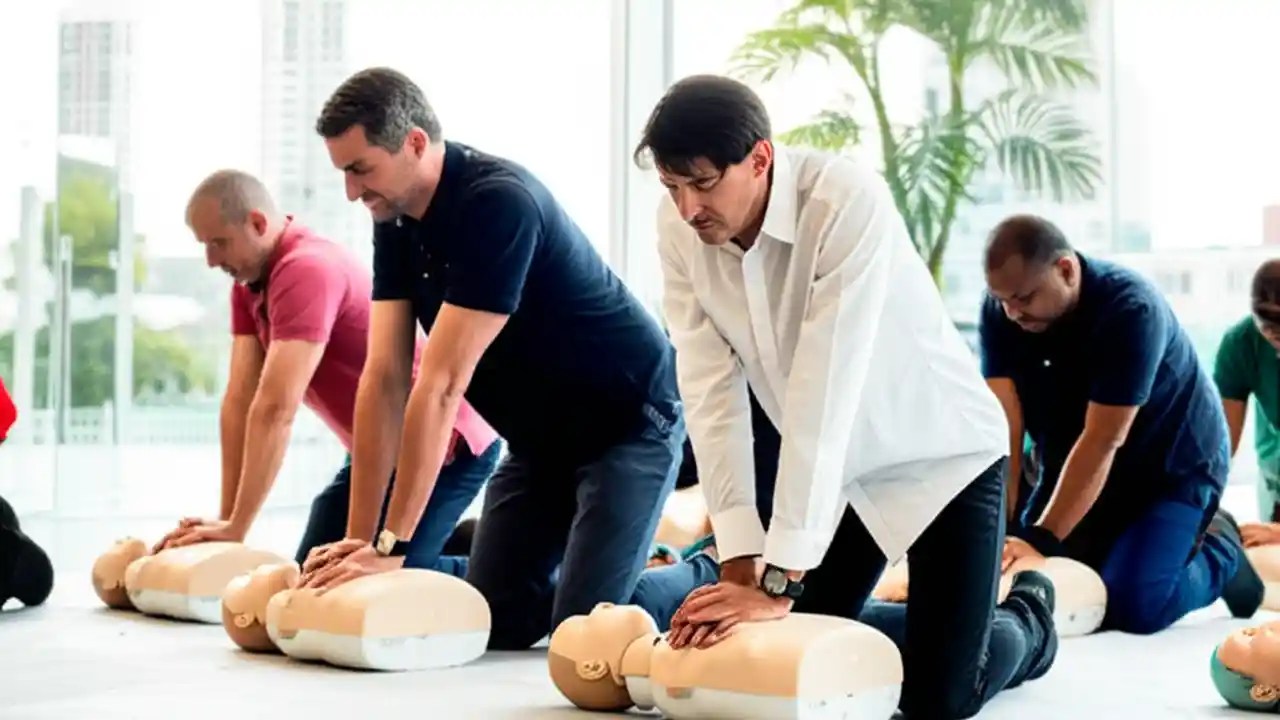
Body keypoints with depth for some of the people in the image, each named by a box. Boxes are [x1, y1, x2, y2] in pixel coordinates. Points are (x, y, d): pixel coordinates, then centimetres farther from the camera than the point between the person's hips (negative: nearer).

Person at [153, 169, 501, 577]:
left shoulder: (308, 270, -27)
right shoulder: (249, 280, 3)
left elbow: (276, 410, -31)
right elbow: (241, 398, -4)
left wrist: (236, 530, -29)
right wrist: (226, 519, -10)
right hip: (379, 448, 10)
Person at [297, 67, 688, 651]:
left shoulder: (499, 203, -29)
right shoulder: (395, 219, -4)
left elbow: (441, 384, -31)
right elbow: (385, 378, -7)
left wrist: (391, 544, -30)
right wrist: (360, 537, -12)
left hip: (627, 422, -8)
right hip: (541, 437, 8)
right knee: (494, 624, 1)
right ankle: (642, 564, 25)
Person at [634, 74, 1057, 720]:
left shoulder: (849, 201, -33)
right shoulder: (679, 228, -17)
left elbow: (824, 393, -36)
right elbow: (711, 391, -17)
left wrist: (778, 579, -37)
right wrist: (740, 562, -23)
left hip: (941, 455, -5)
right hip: (831, 464, 5)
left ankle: (1027, 619, 25)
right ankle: (918, 619, 32)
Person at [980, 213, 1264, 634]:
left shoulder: (1130, 309, -30)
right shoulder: (1000, 310, -14)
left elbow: (1102, 441, -33)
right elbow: (1004, 422, -19)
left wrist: (1042, 540, -38)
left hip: (1173, 469, -6)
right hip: (1074, 470, 6)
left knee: (1132, 605, -23)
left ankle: (1218, 552, 8)